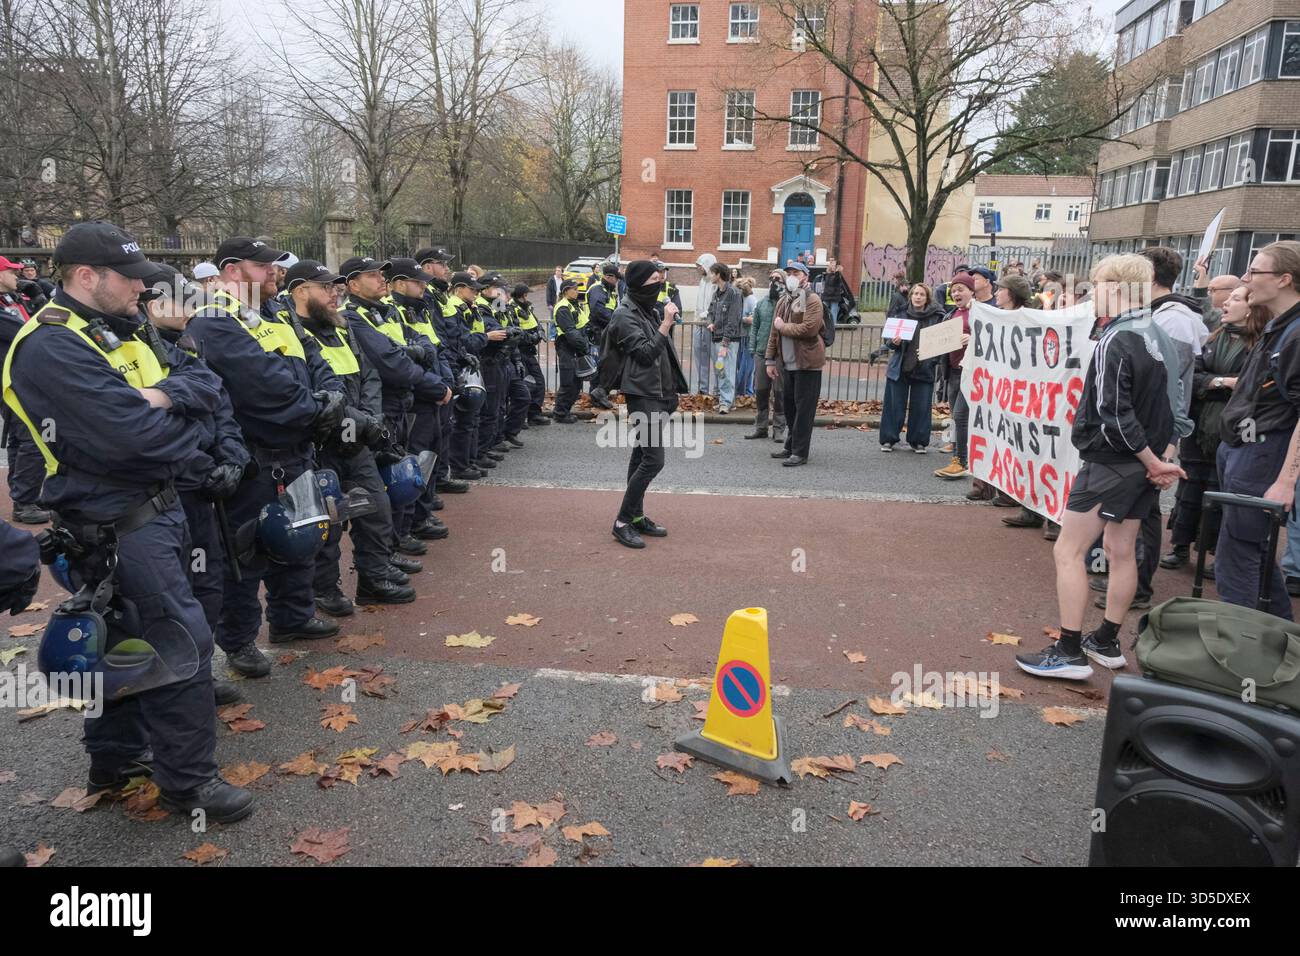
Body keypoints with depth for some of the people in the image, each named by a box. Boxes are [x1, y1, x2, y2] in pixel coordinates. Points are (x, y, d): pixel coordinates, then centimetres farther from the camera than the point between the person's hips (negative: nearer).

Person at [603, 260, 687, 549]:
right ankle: (622, 522, -7)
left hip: (657, 394, 9)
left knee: (642, 455, 12)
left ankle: (637, 516, 19)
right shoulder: (625, 315, -12)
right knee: (653, 459, -14)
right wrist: (666, 324, -17)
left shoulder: (650, 311, 16)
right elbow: (645, 354, -19)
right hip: (642, 395, -9)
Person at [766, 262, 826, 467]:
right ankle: (791, 446, 26)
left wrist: (783, 327, -12)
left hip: (807, 364, -8)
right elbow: (774, 333, 18)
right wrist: (771, 360, 15)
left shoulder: (812, 300, -9)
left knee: (803, 408, -5)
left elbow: (809, 329, -24)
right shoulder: (783, 301, 16)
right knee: (789, 405, 14)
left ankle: (800, 452, -1)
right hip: (787, 363, 8)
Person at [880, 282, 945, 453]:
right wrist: (894, 342, -14)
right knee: (895, 405, 3)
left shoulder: (936, 317, -1)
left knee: (921, 406, 5)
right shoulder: (902, 314, 3)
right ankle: (888, 439, 14)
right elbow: (890, 340, 8)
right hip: (899, 367, 1)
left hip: (923, 369, -1)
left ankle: (919, 441, 18)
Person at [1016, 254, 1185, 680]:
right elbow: (1162, 406, 13)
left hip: (1110, 463, -9)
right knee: (1122, 550, 15)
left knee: (1068, 550, -4)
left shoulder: (1114, 342, -19)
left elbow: (1114, 416, -22)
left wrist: (1153, 462, -13)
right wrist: (1158, 458, 9)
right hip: (1143, 464, 9)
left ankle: (1069, 651, -2)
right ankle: (1107, 643, 26)